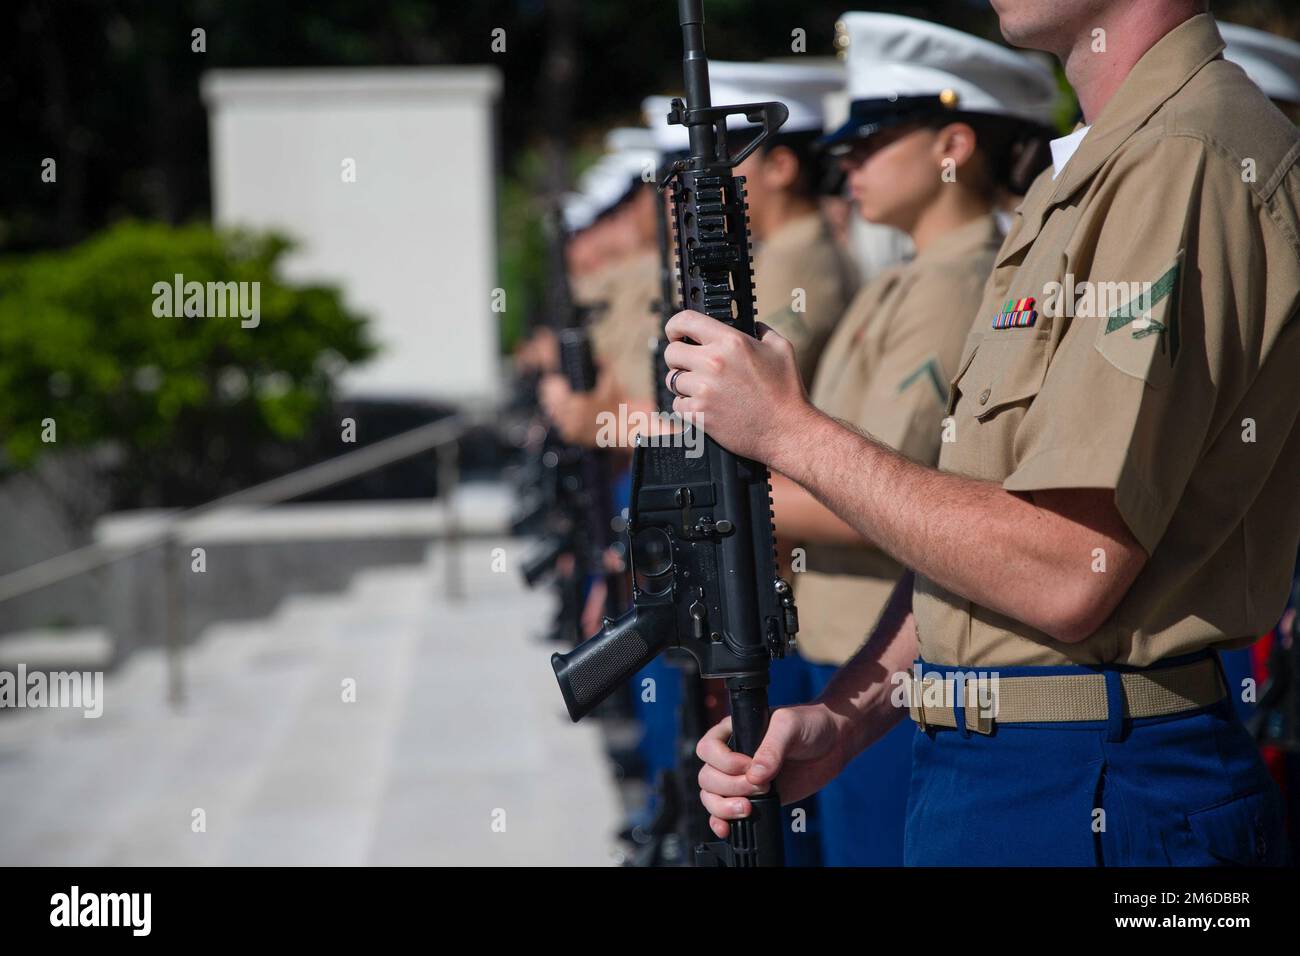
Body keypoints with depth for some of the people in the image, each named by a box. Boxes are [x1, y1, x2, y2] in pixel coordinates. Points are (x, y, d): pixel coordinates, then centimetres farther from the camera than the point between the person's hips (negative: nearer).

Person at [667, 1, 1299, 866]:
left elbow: (1067, 574, -24)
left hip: (1095, 799, -9)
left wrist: (790, 430, -13)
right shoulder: (1079, 180, 15)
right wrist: (841, 716, 4)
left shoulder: (1187, 165, -18)